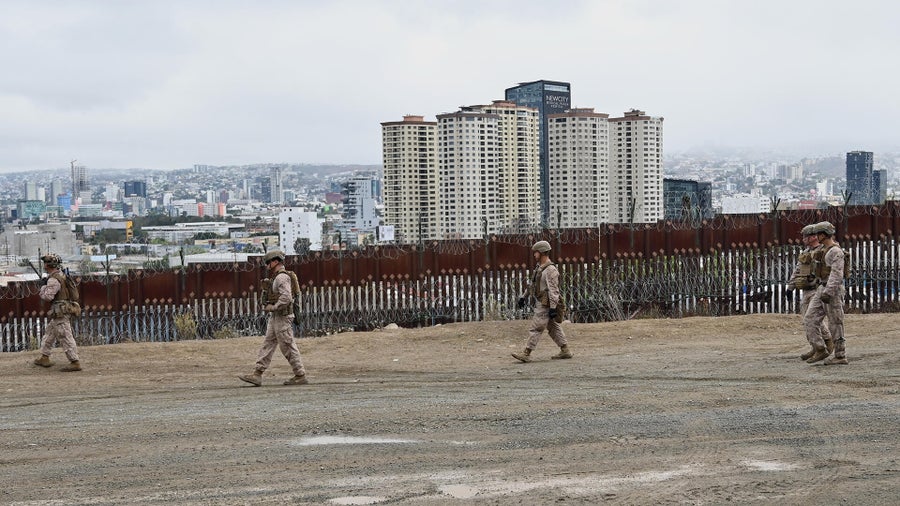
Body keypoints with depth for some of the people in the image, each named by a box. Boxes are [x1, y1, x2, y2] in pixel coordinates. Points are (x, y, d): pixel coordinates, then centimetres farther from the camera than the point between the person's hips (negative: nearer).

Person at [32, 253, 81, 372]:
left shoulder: (53, 279, -20)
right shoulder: (60, 274, 11)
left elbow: (47, 296, -23)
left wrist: (43, 285, -8)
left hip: (60, 312, -10)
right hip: (59, 312, 10)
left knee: (65, 337, -8)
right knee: (49, 334, 21)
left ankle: (75, 363, -7)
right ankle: (44, 358, 31)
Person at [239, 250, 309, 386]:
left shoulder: (282, 277, -16)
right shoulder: (276, 277, 17)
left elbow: (286, 297, -27)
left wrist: (273, 307, -18)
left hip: (282, 317, -10)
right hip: (275, 318, 10)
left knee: (288, 347, -5)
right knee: (267, 345, 7)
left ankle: (300, 376, 2)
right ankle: (257, 375, 7)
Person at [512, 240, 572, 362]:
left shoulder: (550, 270, -18)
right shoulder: (539, 267, 13)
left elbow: (553, 290, -22)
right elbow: (532, 284, 24)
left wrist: (553, 308, -25)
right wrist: (523, 296, 24)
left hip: (545, 305, -10)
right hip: (540, 303, 10)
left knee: (536, 328, -8)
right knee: (553, 328, 13)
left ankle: (526, 354, -6)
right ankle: (565, 351, 18)